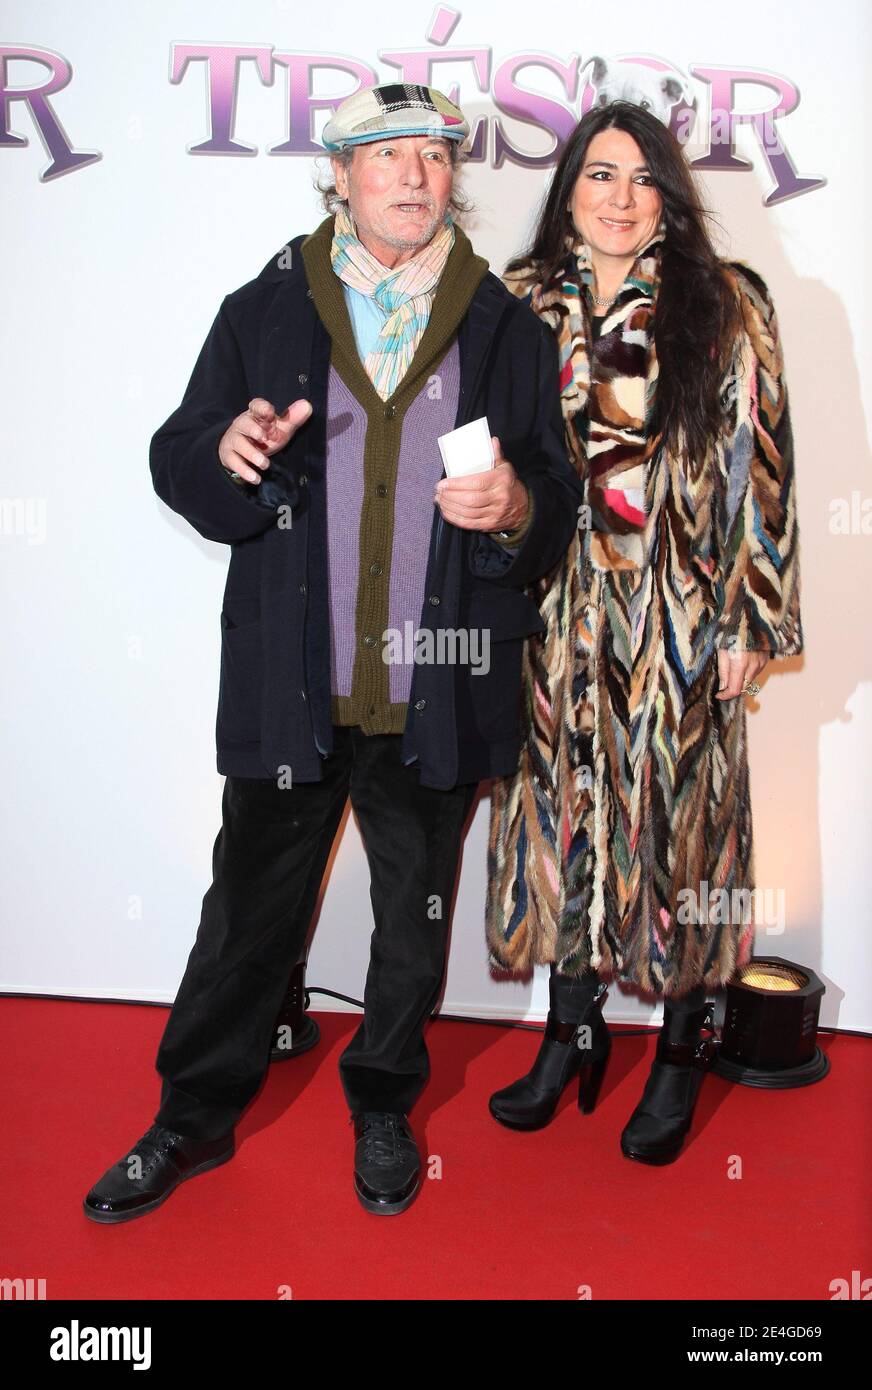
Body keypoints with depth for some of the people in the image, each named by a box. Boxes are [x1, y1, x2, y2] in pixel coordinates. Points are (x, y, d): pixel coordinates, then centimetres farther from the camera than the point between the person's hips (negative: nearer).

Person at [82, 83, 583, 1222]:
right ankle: (195, 1118, 31)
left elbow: (560, 505, 7)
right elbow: (177, 462, 6)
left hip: (437, 692, 1)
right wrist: (229, 452, -17)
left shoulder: (510, 330, 7)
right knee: (250, 912, 10)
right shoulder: (263, 311, 6)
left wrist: (513, 506, -16)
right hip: (288, 688, 0)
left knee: (416, 918, 14)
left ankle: (383, 1107, 38)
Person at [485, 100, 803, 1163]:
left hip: (679, 619, -2)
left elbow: (760, 465, -2)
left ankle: (681, 1050, 22)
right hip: (555, 616, 3)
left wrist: (752, 621, -6)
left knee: (677, 816, 5)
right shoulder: (523, 304, 8)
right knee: (565, 807, 9)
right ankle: (575, 1029, 26)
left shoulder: (724, 307, 1)